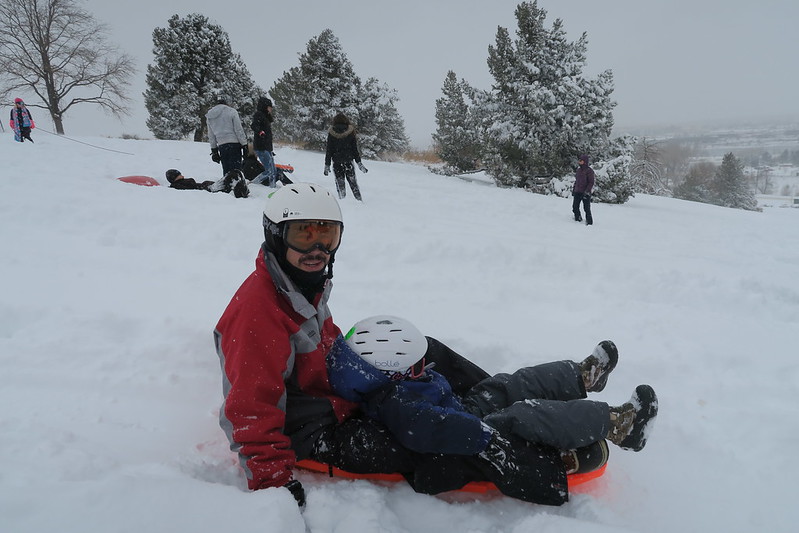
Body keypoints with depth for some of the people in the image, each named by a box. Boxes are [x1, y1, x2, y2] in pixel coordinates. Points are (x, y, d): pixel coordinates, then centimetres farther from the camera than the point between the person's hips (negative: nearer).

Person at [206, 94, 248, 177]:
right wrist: (244, 145, -2)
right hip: (234, 144, -5)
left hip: (221, 146, 5)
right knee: (236, 168, -6)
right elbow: (239, 130, -6)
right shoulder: (231, 111, -4)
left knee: (226, 170, 11)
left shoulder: (209, 116, 14)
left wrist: (214, 150, 20)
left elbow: (211, 136, 16)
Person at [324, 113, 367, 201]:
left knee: (340, 184, 6)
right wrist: (359, 163, 4)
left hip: (337, 163, 0)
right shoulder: (350, 132, -2)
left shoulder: (331, 134, -1)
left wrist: (327, 165, 6)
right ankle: (359, 200, 6)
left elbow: (328, 150, 1)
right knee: (353, 184, 8)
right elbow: (355, 148, 0)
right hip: (349, 162, 0)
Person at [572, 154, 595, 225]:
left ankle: (589, 221, 6)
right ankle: (578, 218, 27)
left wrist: (587, 191, -17)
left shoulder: (589, 170, -9)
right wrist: (573, 189, 19)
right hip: (577, 192, 7)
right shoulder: (579, 169, 13)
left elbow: (591, 182, -11)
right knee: (575, 207, 8)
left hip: (585, 193, -7)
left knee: (586, 208, -3)